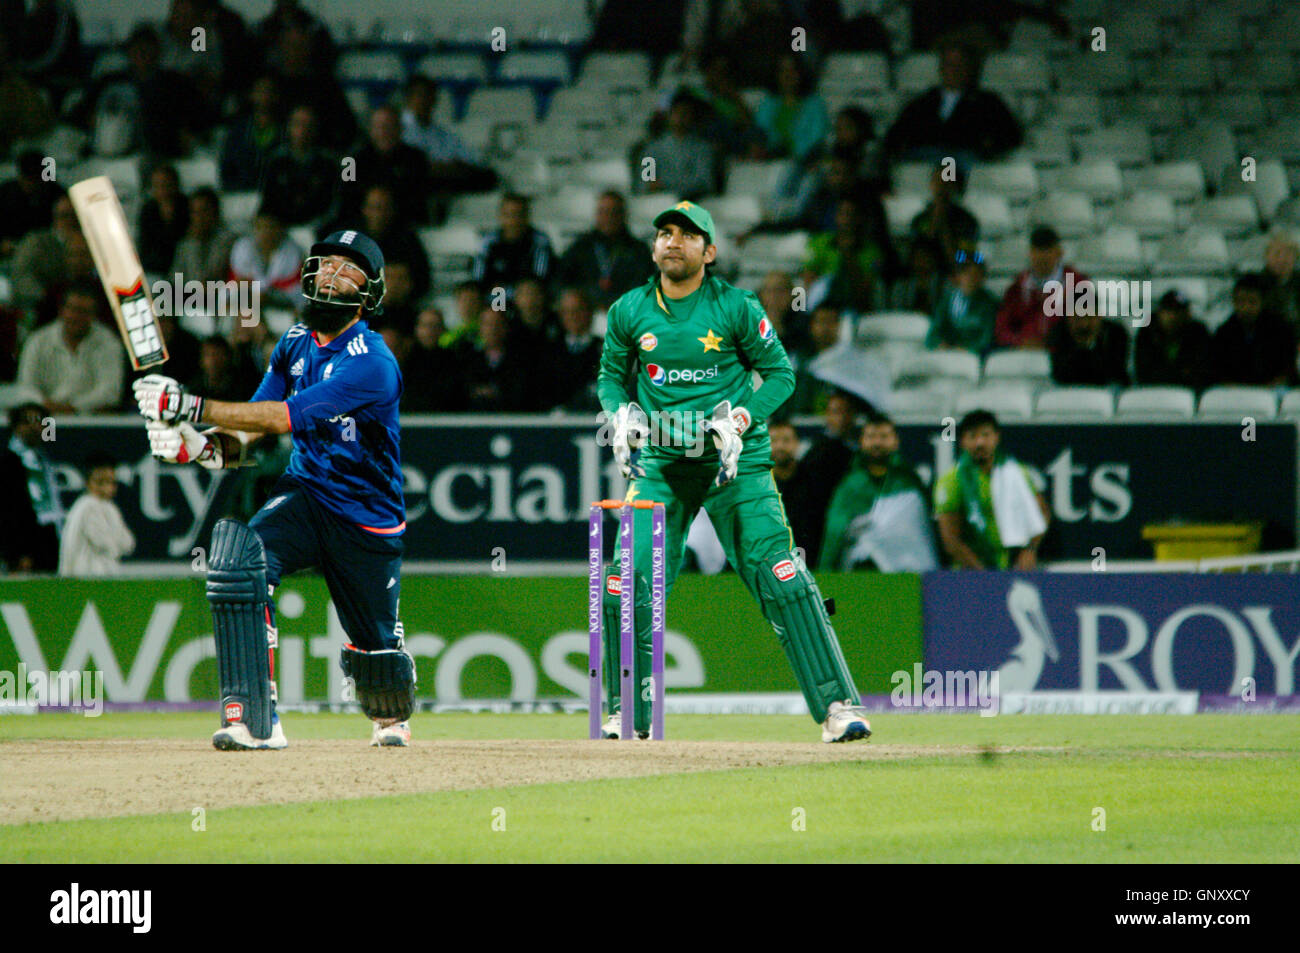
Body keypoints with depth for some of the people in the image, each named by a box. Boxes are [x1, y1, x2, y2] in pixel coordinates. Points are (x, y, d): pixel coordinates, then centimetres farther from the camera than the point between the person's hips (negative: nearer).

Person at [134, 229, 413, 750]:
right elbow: (250, 434, -5)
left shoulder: (373, 365, -23)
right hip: (303, 491, 4)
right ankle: (254, 719, -29)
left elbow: (284, 416, -33)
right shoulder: (295, 344, 1)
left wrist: (193, 406, -38)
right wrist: (206, 447, -27)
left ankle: (392, 717, 49)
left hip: (368, 520, -4)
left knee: (374, 643, 9)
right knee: (237, 547, -28)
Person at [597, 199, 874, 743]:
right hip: (660, 463, 3)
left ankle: (837, 707, -13)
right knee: (626, 586, -5)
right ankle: (627, 715, 12)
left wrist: (740, 420, -12)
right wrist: (621, 414, -3)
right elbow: (611, 376, 18)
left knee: (782, 580, -14)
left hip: (735, 460, -3)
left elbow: (780, 373, 3)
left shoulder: (737, 309, -4)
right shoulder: (629, 312, 4)